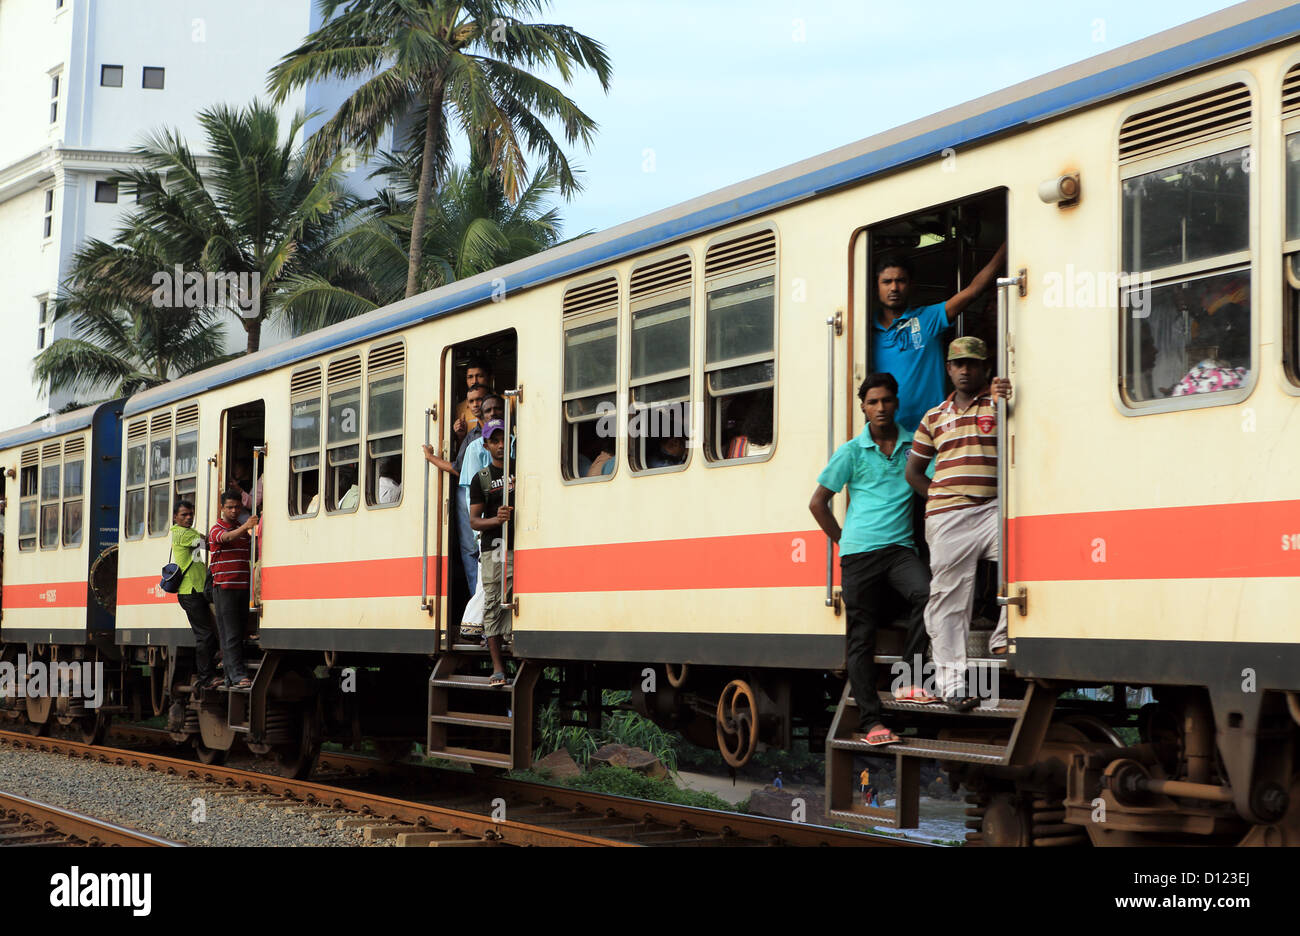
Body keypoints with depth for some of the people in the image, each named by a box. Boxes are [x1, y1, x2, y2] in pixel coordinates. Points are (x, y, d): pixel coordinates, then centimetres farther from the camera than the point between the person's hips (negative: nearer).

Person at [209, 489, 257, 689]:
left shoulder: (242, 529, 18)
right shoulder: (216, 529, -2)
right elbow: (227, 538, -25)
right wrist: (245, 527, -43)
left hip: (243, 588, 6)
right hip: (224, 588, -6)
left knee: (239, 633, 6)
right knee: (230, 633, -9)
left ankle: (230, 674, 11)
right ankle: (237, 675, -14)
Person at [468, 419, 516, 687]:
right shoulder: (481, 479, 11)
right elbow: (474, 520, 3)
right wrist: (496, 519, -15)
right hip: (495, 548, 0)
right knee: (493, 605, -3)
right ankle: (498, 668, 0)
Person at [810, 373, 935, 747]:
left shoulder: (915, 445, 10)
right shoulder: (852, 452, 6)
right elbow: (818, 502, 12)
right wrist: (843, 540, 8)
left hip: (900, 547, 1)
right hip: (858, 552, -1)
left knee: (925, 594, -29)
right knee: (860, 635, -2)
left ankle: (909, 681, -18)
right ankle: (870, 722, 2)